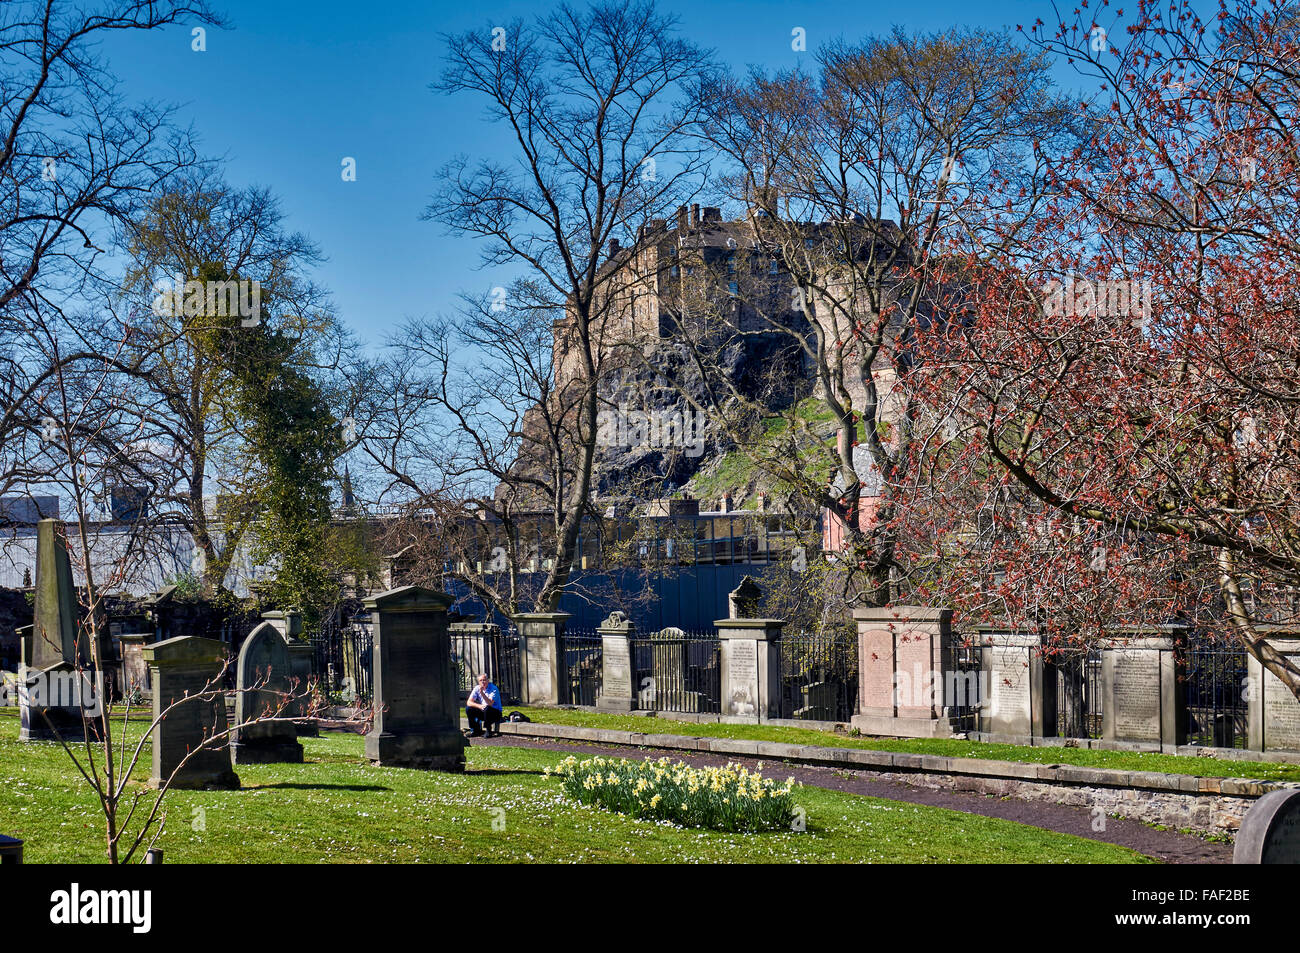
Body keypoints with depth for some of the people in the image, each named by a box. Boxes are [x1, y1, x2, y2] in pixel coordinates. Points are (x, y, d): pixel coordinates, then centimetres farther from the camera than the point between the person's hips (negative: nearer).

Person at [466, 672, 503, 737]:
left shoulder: (494, 689, -16)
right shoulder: (477, 688, -1)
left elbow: (490, 703, -30)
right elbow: (469, 702, -8)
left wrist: (482, 693, -39)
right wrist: (479, 706, -24)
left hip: (496, 713, -5)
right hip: (483, 712, 5)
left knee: (487, 708, -36)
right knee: (468, 709, -14)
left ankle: (488, 731, -20)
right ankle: (475, 730, -2)